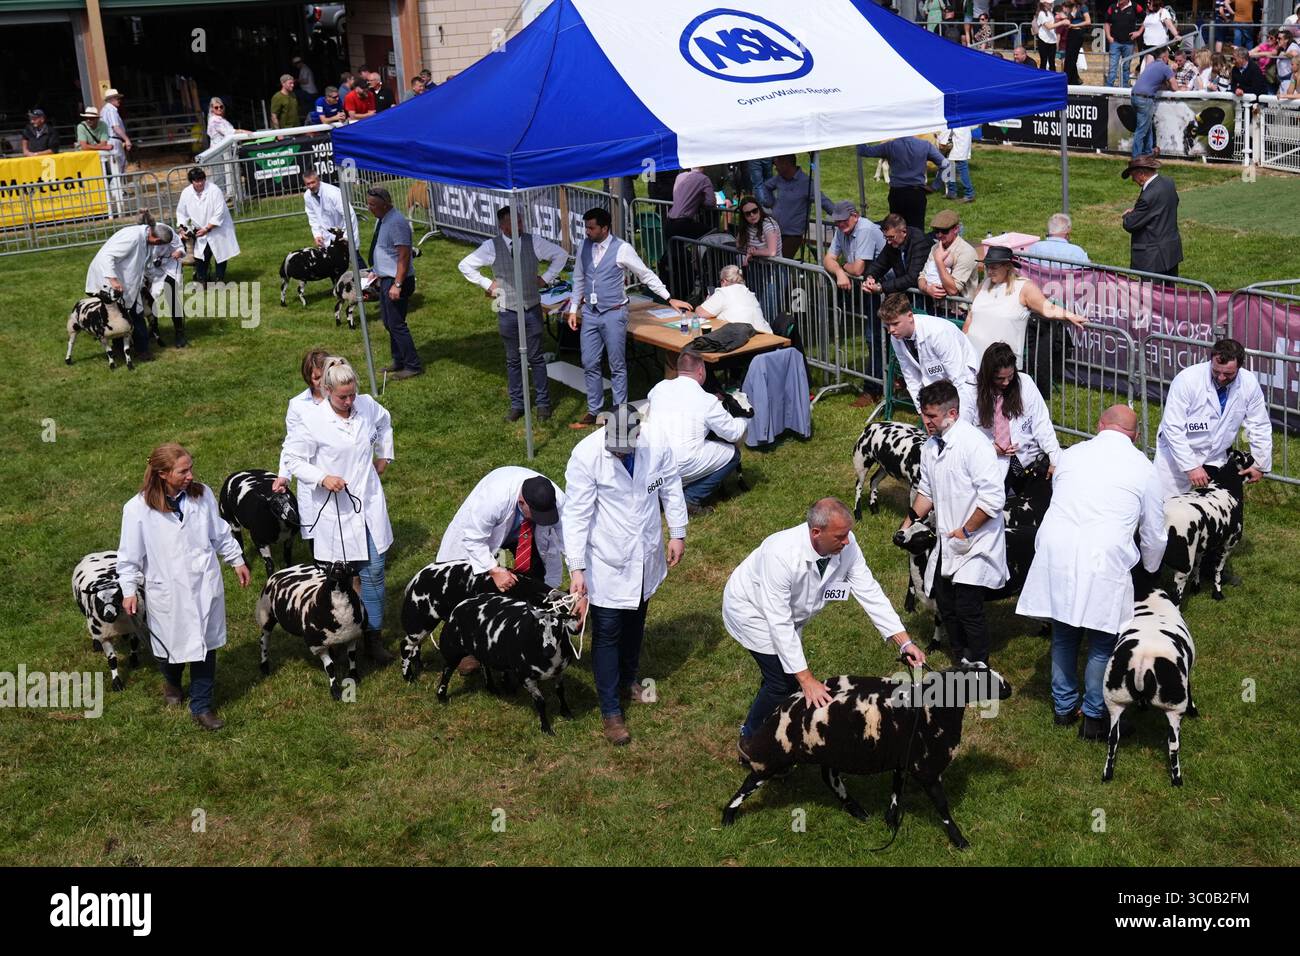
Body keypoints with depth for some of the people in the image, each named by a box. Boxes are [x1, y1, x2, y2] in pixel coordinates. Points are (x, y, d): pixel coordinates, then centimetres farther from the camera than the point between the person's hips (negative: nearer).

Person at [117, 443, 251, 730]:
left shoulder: (202, 495, -6)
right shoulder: (138, 509, -15)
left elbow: (220, 533, 9)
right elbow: (129, 555, -5)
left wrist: (237, 560, 17)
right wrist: (129, 590, -3)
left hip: (204, 585, 2)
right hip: (166, 591, -2)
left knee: (205, 646, 6)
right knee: (170, 644, 15)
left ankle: (201, 707, 21)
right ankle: (171, 682, 49)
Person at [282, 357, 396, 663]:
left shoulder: (367, 406, -2)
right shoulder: (312, 419, -15)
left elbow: (384, 422, 23)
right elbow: (293, 458, -7)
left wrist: (384, 455, 20)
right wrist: (322, 478, -20)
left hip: (369, 505, 4)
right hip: (335, 509, -4)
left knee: (374, 571, 4)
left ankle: (374, 637, 14)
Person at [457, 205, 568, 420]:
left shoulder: (534, 242, -4)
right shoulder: (491, 247, -5)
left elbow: (561, 255, 8)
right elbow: (465, 265, 4)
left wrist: (546, 278, 2)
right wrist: (486, 284, 0)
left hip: (532, 310, 0)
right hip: (507, 312, 0)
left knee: (536, 358, 6)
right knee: (513, 360, 10)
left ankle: (543, 403, 15)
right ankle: (517, 404, 20)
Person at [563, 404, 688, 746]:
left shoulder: (655, 444, -15)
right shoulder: (586, 455, -25)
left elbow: (671, 488, 3)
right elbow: (576, 515, -20)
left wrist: (677, 533, 6)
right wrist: (576, 569, -21)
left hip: (645, 557, 4)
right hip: (606, 563, -4)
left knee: (635, 623, 23)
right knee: (607, 634, 2)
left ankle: (628, 679, 48)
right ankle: (610, 710, 15)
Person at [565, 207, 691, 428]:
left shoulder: (622, 249, -13)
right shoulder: (584, 247, 3)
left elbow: (646, 275, -6)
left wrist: (669, 299, -7)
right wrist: (573, 309, 10)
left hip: (613, 313, -5)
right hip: (590, 313, 5)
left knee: (617, 366, 4)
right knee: (589, 364, 9)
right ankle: (593, 412, 21)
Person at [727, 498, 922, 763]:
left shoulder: (846, 545, -25)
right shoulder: (781, 554, -42)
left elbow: (870, 593, -18)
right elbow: (779, 623, -38)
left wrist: (905, 642, -24)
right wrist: (807, 680, -39)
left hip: (789, 612, 6)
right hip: (751, 609, -6)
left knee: (793, 675, 10)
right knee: (784, 682, -10)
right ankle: (750, 742, 14)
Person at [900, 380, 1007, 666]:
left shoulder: (974, 444, -20)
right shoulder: (930, 447, 6)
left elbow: (993, 498, -23)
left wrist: (966, 531, -19)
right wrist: (909, 522, 11)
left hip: (975, 545, -8)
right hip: (947, 544, 8)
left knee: (968, 609, -8)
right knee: (946, 604, 13)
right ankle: (961, 663, 31)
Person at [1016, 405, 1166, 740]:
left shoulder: (1071, 454, 14)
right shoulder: (1142, 468, 8)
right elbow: (1154, 534, 16)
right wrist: (1150, 569, 35)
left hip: (1055, 557, 3)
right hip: (1103, 563, -3)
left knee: (1064, 636, 18)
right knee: (1102, 643, 10)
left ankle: (1063, 708, 30)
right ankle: (1094, 717, 16)